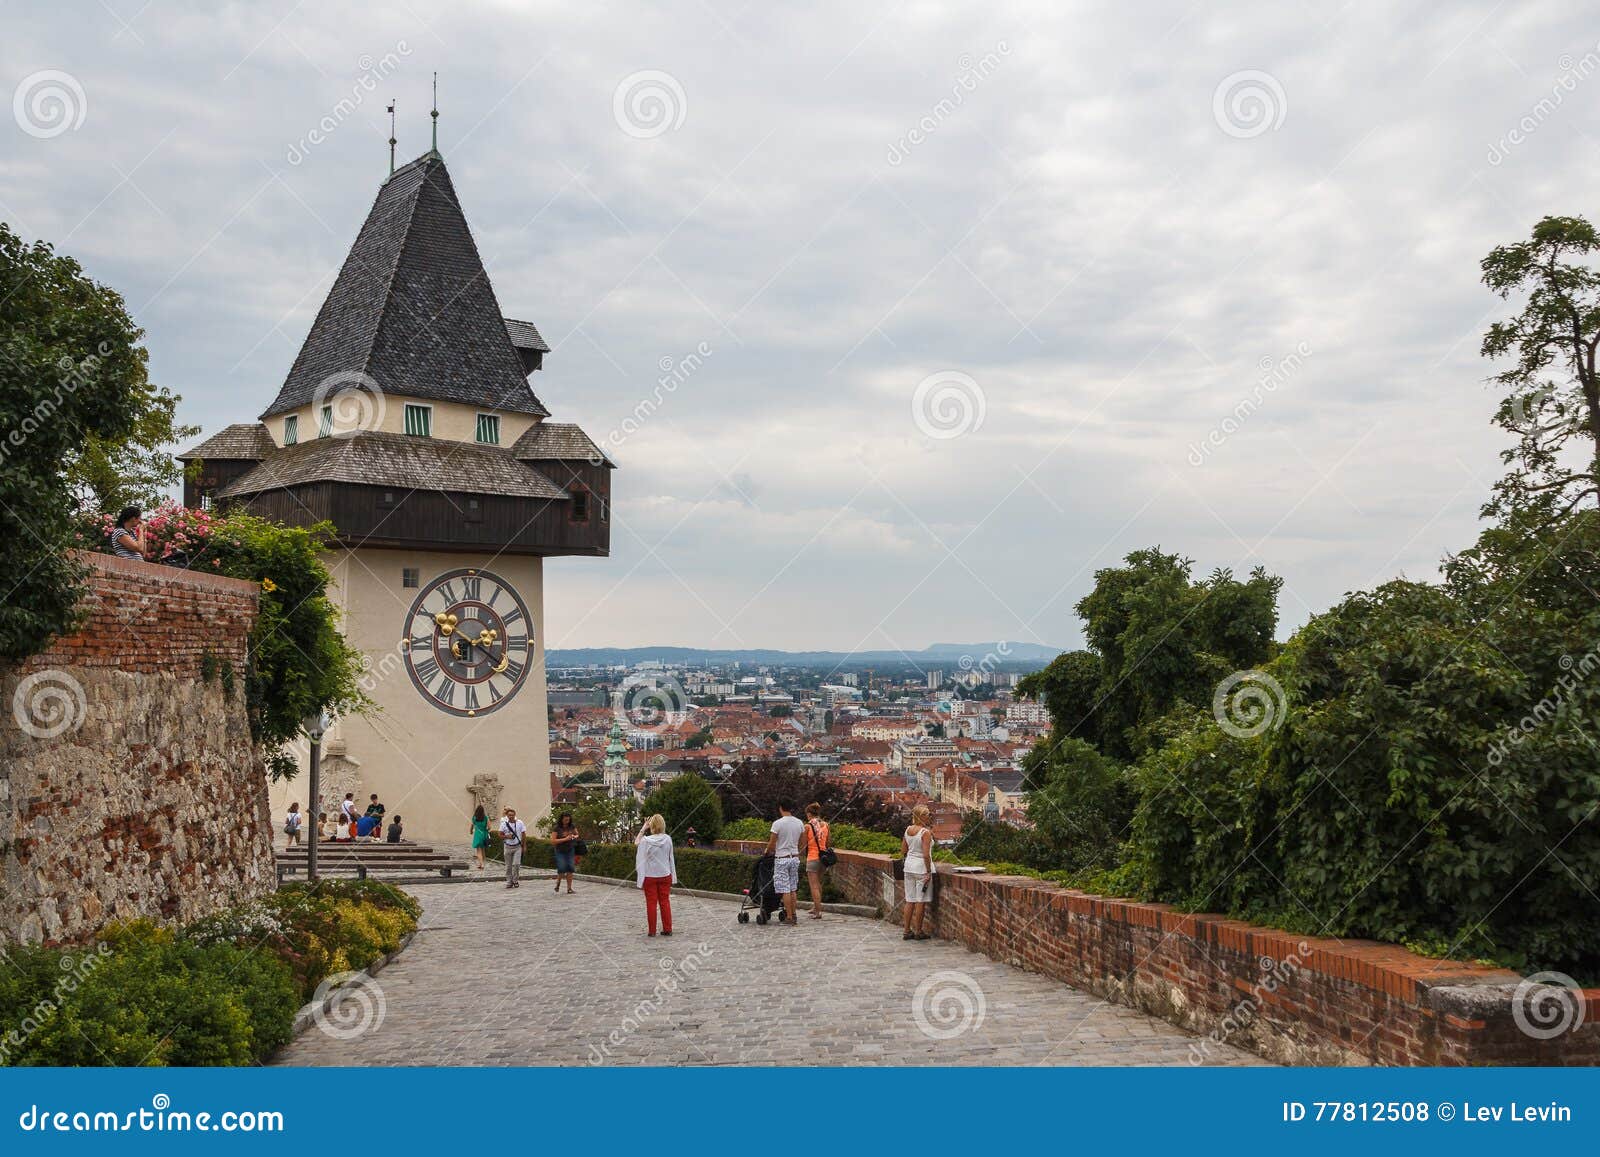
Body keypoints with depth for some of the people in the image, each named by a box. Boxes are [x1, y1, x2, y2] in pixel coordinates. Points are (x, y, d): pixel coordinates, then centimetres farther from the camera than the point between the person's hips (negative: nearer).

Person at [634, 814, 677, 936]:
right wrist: (673, 875, 12)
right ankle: (667, 929, 12)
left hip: (650, 876, -2)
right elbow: (671, 858, 4)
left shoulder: (645, 841, -16)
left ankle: (652, 930, 10)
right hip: (665, 875, 2)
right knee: (665, 902, 11)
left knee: (651, 903, 6)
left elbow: (640, 859, -9)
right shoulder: (668, 839, -6)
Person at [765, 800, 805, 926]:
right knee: (793, 889, 14)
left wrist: (768, 851, 11)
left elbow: (771, 843, -9)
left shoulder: (778, 823, -15)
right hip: (795, 858, 6)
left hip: (782, 859, -6)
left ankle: (789, 917, -2)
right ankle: (793, 915, 16)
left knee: (785, 890, -2)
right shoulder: (799, 823, 3)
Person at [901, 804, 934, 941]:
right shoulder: (925, 833, -15)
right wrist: (929, 872, -13)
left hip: (909, 866, 7)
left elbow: (903, 851, 12)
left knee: (910, 900, 11)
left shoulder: (908, 830, 6)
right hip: (921, 868, -7)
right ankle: (918, 932, 7)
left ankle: (907, 931, 14)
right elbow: (926, 855, -19)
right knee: (921, 901, 2)